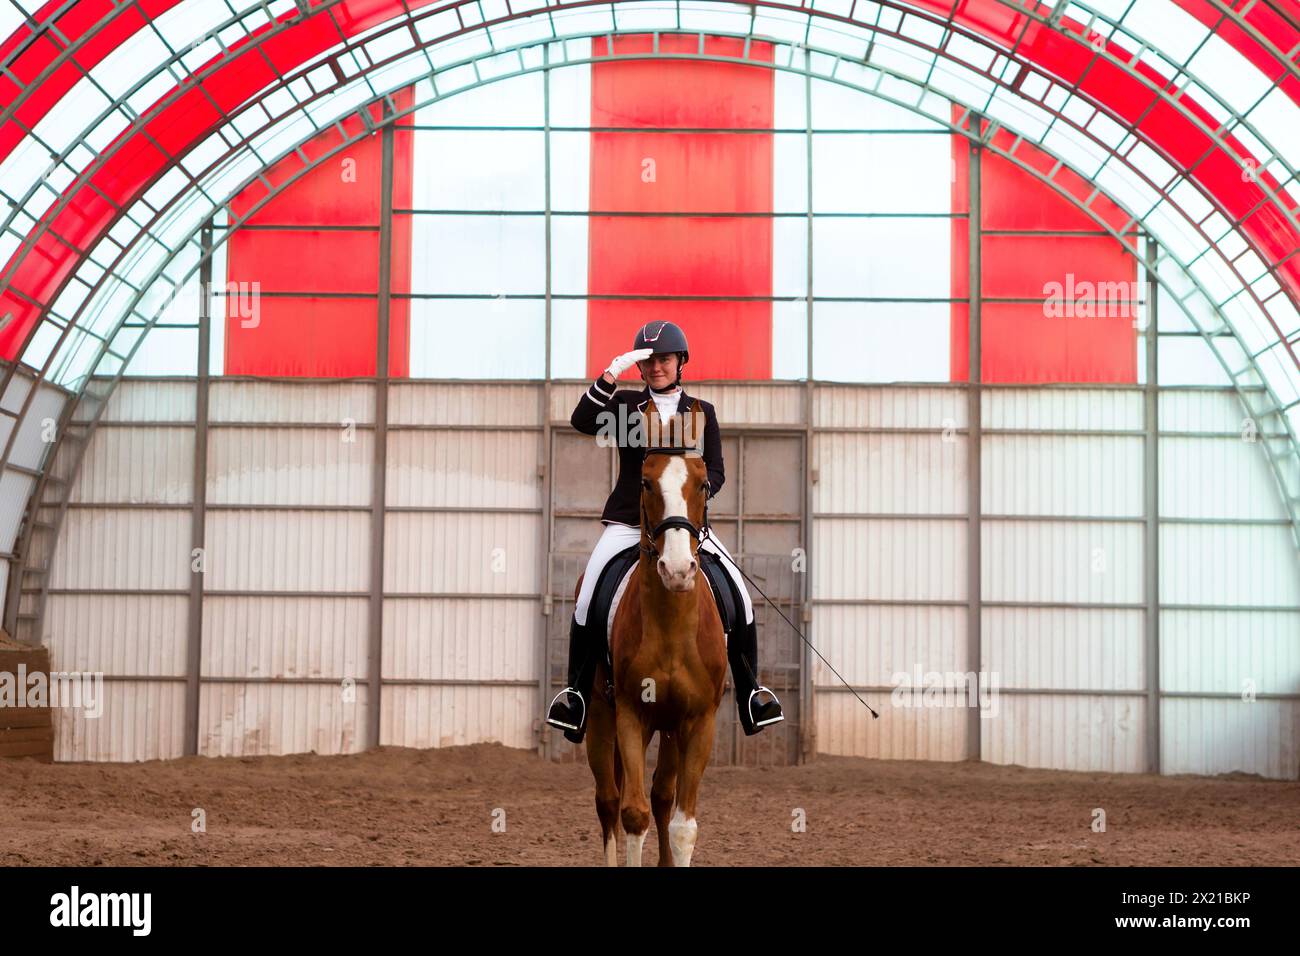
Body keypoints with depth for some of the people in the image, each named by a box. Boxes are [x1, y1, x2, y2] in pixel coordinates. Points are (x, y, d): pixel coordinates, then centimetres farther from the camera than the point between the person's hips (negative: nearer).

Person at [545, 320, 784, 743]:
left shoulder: (702, 413, 11)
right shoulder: (625, 404, 8)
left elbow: (715, 471, 4)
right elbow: (582, 421, -10)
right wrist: (611, 374, -20)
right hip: (627, 522, -1)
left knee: (738, 593, -13)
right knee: (588, 597, -19)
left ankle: (750, 692, 1)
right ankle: (577, 692, -4)